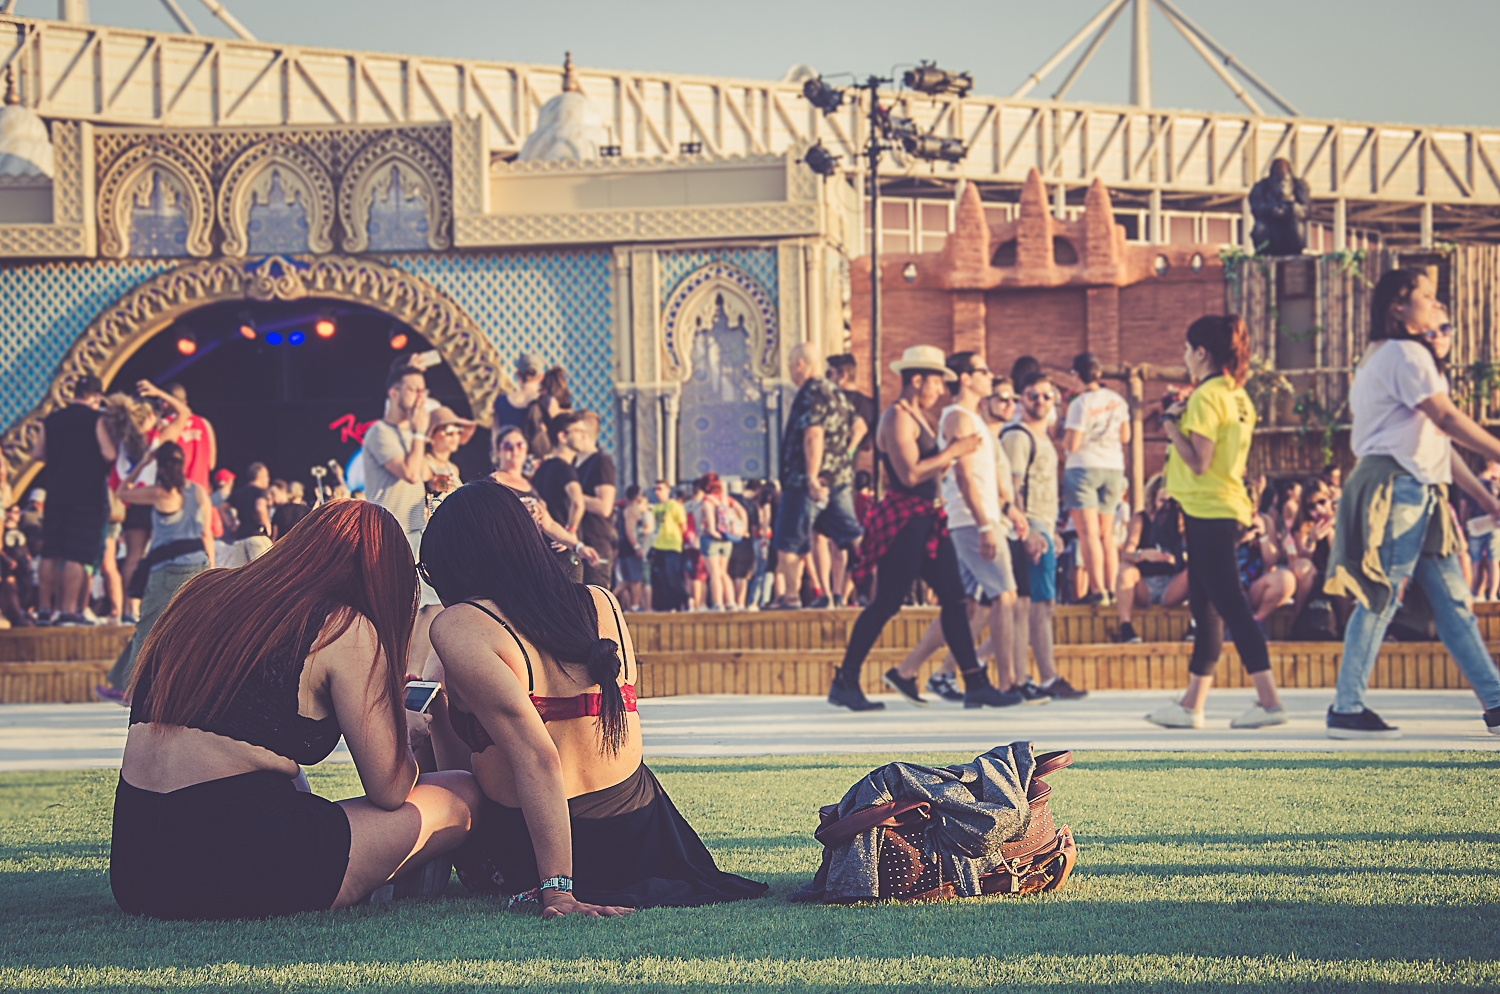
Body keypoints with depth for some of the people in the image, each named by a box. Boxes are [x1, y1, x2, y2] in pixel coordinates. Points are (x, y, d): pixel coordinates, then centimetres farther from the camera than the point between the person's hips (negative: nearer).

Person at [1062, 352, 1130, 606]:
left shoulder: (1080, 404, -12)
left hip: (1084, 467, -6)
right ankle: (1111, 588, 11)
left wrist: (1065, 432, 7)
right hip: (1114, 468, 6)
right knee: (1107, 534, 12)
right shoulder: (1117, 400, 5)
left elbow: (1072, 445, -13)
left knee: (1088, 532, -7)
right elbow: (1125, 437, 13)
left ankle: (1097, 589, -14)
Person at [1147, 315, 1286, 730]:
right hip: (1230, 507, 10)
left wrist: (1171, 423, -9)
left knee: (1229, 605, -10)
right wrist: (1182, 420, 16)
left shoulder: (1206, 397, -14)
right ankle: (1192, 704, 18)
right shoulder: (1238, 396, 14)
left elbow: (1199, 463, -20)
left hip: (1207, 509, -10)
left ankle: (1269, 701, -12)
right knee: (1206, 606, 13)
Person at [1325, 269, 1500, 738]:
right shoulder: (1405, 354, -9)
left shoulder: (1400, 357, 24)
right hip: (1396, 486, -10)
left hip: (1419, 492, 10)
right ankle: (1347, 711, -5)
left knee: (1452, 601, 7)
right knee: (1380, 597, -8)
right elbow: (1448, 418, -16)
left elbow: (1437, 439, 23)